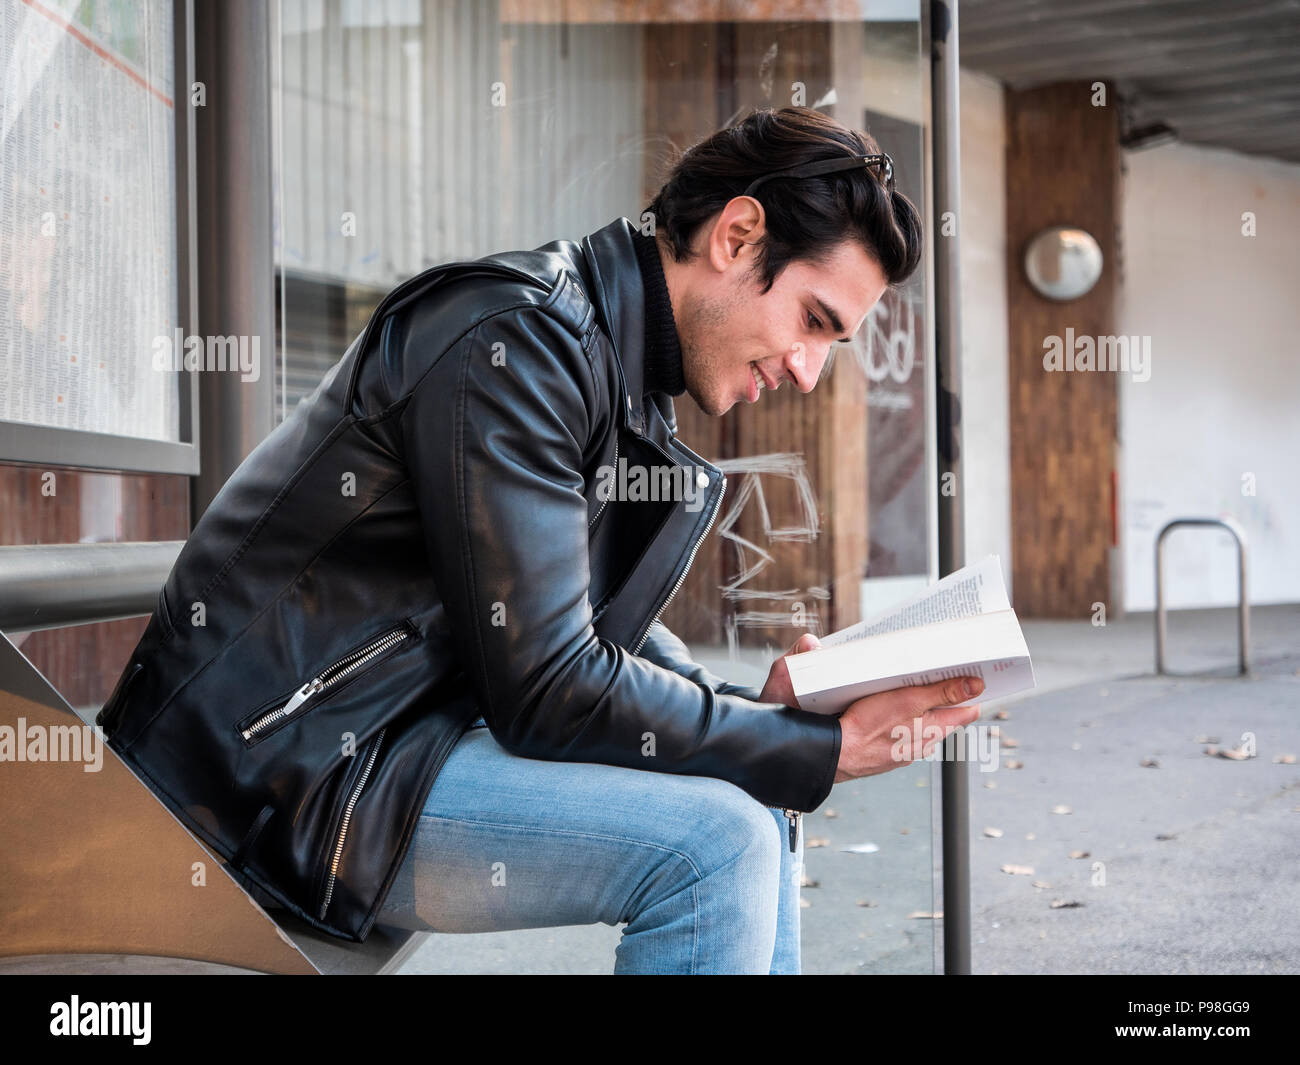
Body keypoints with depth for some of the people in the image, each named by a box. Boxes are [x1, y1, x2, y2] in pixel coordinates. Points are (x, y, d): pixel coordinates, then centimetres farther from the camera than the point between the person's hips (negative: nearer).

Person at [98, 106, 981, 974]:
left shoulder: (625, 370, 11)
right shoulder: (518, 336, -20)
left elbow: (602, 627, 18)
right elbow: (547, 691, -23)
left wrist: (756, 707, 0)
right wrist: (817, 747, -16)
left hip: (403, 726, 10)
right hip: (287, 769, -10)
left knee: (757, 815, 9)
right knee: (712, 843, -21)